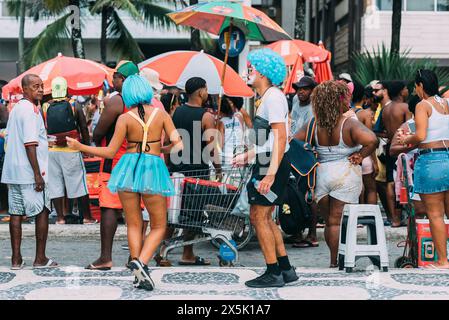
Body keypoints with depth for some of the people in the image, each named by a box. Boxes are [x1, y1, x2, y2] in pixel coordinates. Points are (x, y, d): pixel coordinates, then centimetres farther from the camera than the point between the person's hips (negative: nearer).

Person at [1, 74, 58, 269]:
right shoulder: (31, 110, -13)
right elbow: (30, 144, -19)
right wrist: (38, 174, -19)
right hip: (29, 172, -8)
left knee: (16, 213, 7)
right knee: (42, 212, 2)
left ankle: (16, 258, 7)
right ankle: (40, 258, 5)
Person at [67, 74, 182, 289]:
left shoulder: (125, 118, -1)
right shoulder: (161, 113, 1)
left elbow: (110, 152, -1)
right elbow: (178, 145, -1)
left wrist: (80, 147, 9)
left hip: (129, 168, 1)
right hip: (153, 169, -1)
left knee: (134, 225, 10)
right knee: (158, 227, 9)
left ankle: (138, 275, 4)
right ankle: (141, 263, -14)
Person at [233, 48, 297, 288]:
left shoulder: (273, 97, -14)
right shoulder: (266, 97, 18)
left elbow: (280, 137, -21)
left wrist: (270, 174, -27)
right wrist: (247, 156, 31)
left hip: (273, 164, -10)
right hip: (266, 163, 10)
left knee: (258, 216, -7)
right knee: (263, 217, 13)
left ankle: (273, 273, -2)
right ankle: (285, 268, 18)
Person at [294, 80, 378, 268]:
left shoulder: (314, 125, 1)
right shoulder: (350, 124, -12)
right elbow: (371, 140, -26)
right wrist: (360, 156, -12)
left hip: (321, 174, 4)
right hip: (345, 175, -4)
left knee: (329, 221, 15)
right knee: (337, 221, 2)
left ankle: (334, 259, 21)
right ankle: (335, 261, 6)